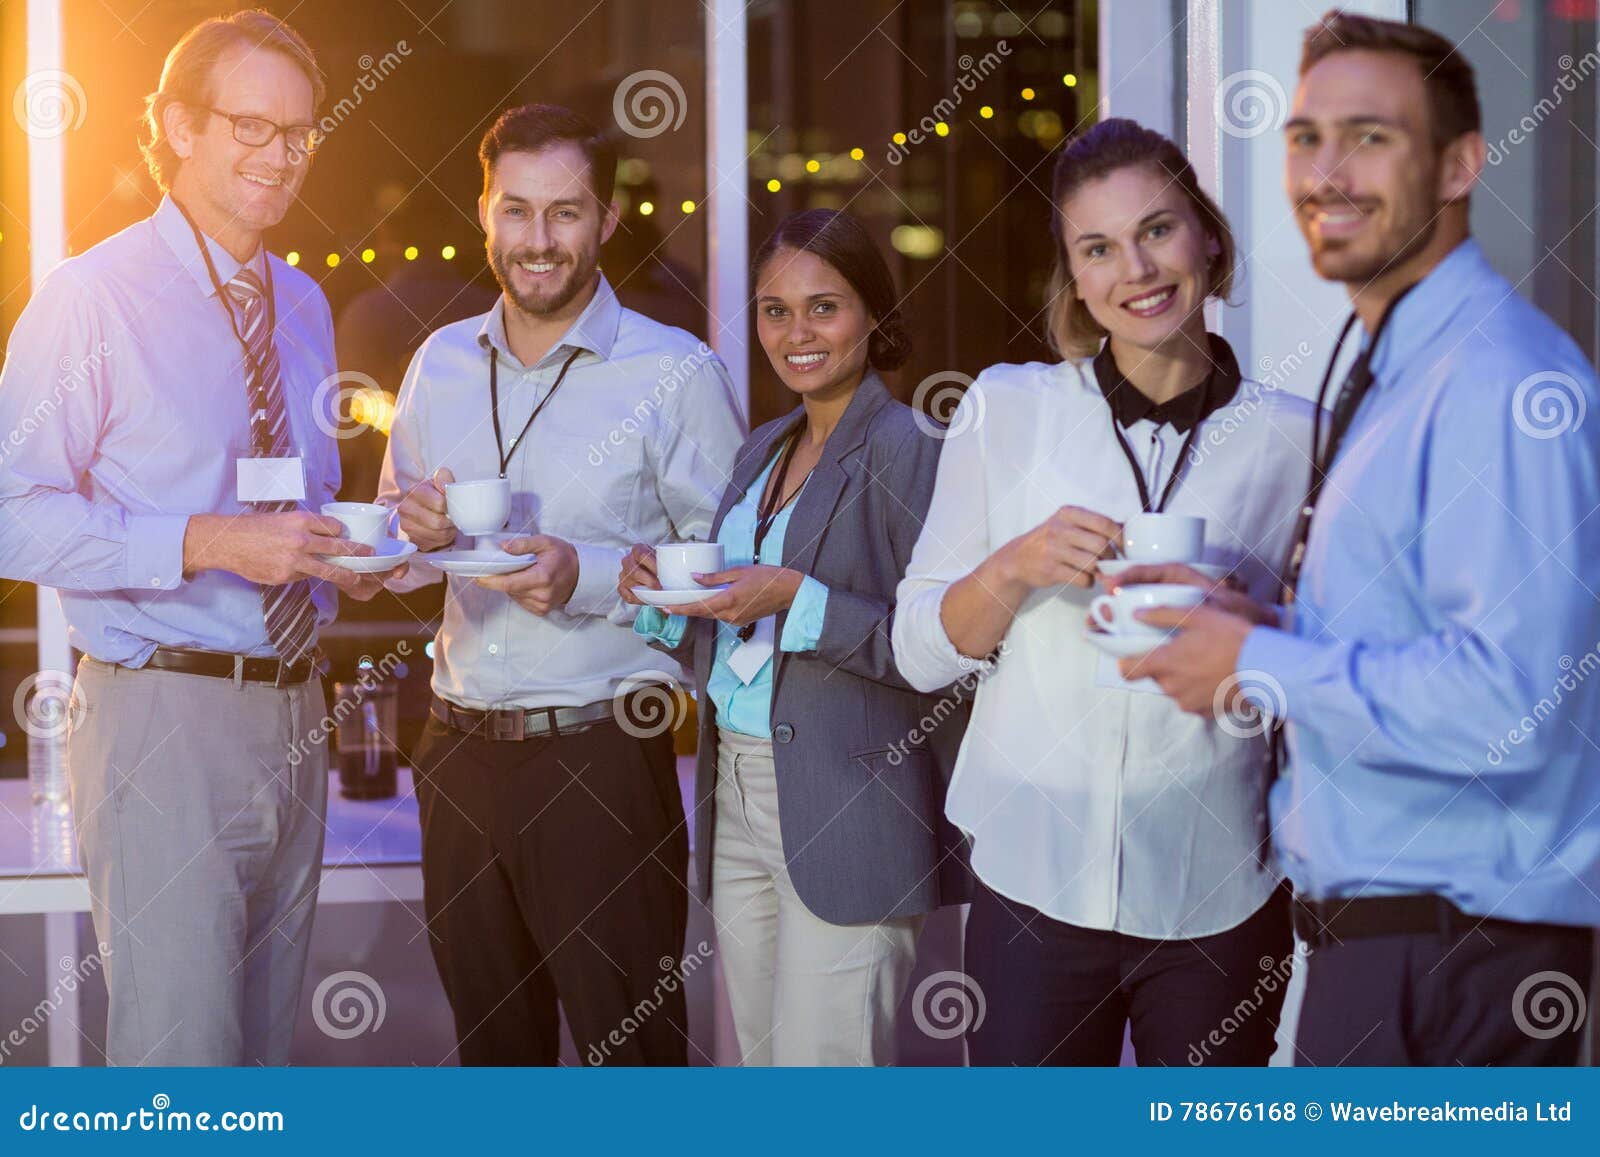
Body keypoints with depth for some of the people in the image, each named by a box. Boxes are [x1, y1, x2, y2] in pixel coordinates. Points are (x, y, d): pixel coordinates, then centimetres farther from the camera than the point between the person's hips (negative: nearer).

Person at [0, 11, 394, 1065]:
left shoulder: (303, 305, 15)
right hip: (163, 711, -7)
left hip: (292, 705, 7)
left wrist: (349, 553, 1)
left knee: (270, 1032, 14)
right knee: (179, 1048, -6)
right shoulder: (93, 297, -8)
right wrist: (206, 544, -23)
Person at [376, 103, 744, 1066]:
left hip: (600, 758, -5)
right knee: (491, 1047, 15)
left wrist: (589, 576, -22)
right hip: (459, 752, 5)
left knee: (631, 1050, 0)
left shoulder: (677, 373, -7)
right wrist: (419, 532, -4)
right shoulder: (441, 363, 10)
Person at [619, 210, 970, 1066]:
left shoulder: (908, 450, -9)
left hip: (849, 824, -8)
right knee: (760, 1059, 13)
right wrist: (662, 597, 0)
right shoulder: (763, 449, 16)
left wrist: (799, 602, -22)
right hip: (738, 802, 8)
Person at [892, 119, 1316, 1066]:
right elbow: (921, 651, 4)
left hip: (1219, 896, 0)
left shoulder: (1294, 439, 1)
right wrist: (1014, 568, -15)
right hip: (1038, 877, 0)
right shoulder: (1007, 410, 2)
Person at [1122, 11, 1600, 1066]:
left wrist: (1260, 663, -16)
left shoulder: (1504, 383, -19)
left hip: (1447, 957, -10)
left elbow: (1503, 706, -27)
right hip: (1374, 931, 10)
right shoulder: (1388, 377, 14)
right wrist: (1248, 620, 5)